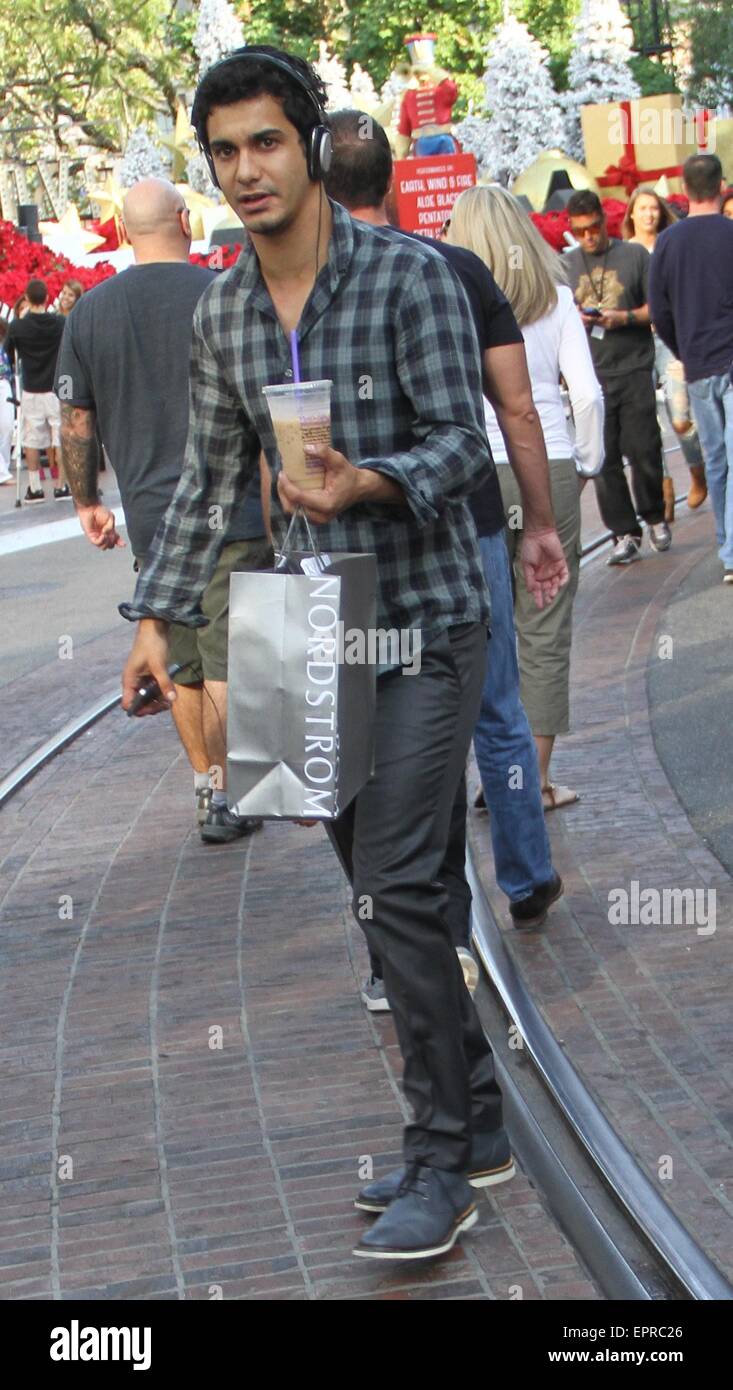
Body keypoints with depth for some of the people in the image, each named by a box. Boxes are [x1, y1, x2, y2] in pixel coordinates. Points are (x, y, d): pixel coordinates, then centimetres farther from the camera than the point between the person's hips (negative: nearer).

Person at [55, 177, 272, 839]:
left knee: (181, 664, 16)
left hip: (150, 517, 4)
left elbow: (76, 422, 6)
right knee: (227, 660, 1)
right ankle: (224, 798, 1)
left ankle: (206, 783, 25)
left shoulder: (91, 310, 3)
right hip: (233, 512, -4)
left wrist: (87, 501, 19)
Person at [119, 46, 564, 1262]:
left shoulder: (408, 276, -11)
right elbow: (210, 478, 15)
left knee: (393, 885, -14)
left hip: (425, 623, -6)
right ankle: (476, 1123, 23)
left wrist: (370, 483, -33)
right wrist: (156, 618, 11)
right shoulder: (221, 316, 7)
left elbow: (462, 443, -13)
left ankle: (441, 1167, -4)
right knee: (381, 887, 10)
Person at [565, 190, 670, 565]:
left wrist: (624, 317, -14)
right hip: (589, 376, 2)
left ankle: (654, 516, 21)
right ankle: (625, 533, 7)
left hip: (633, 370, -2)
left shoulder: (634, 255, 4)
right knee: (603, 459, 0)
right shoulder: (565, 265, 11)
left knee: (644, 450, -3)